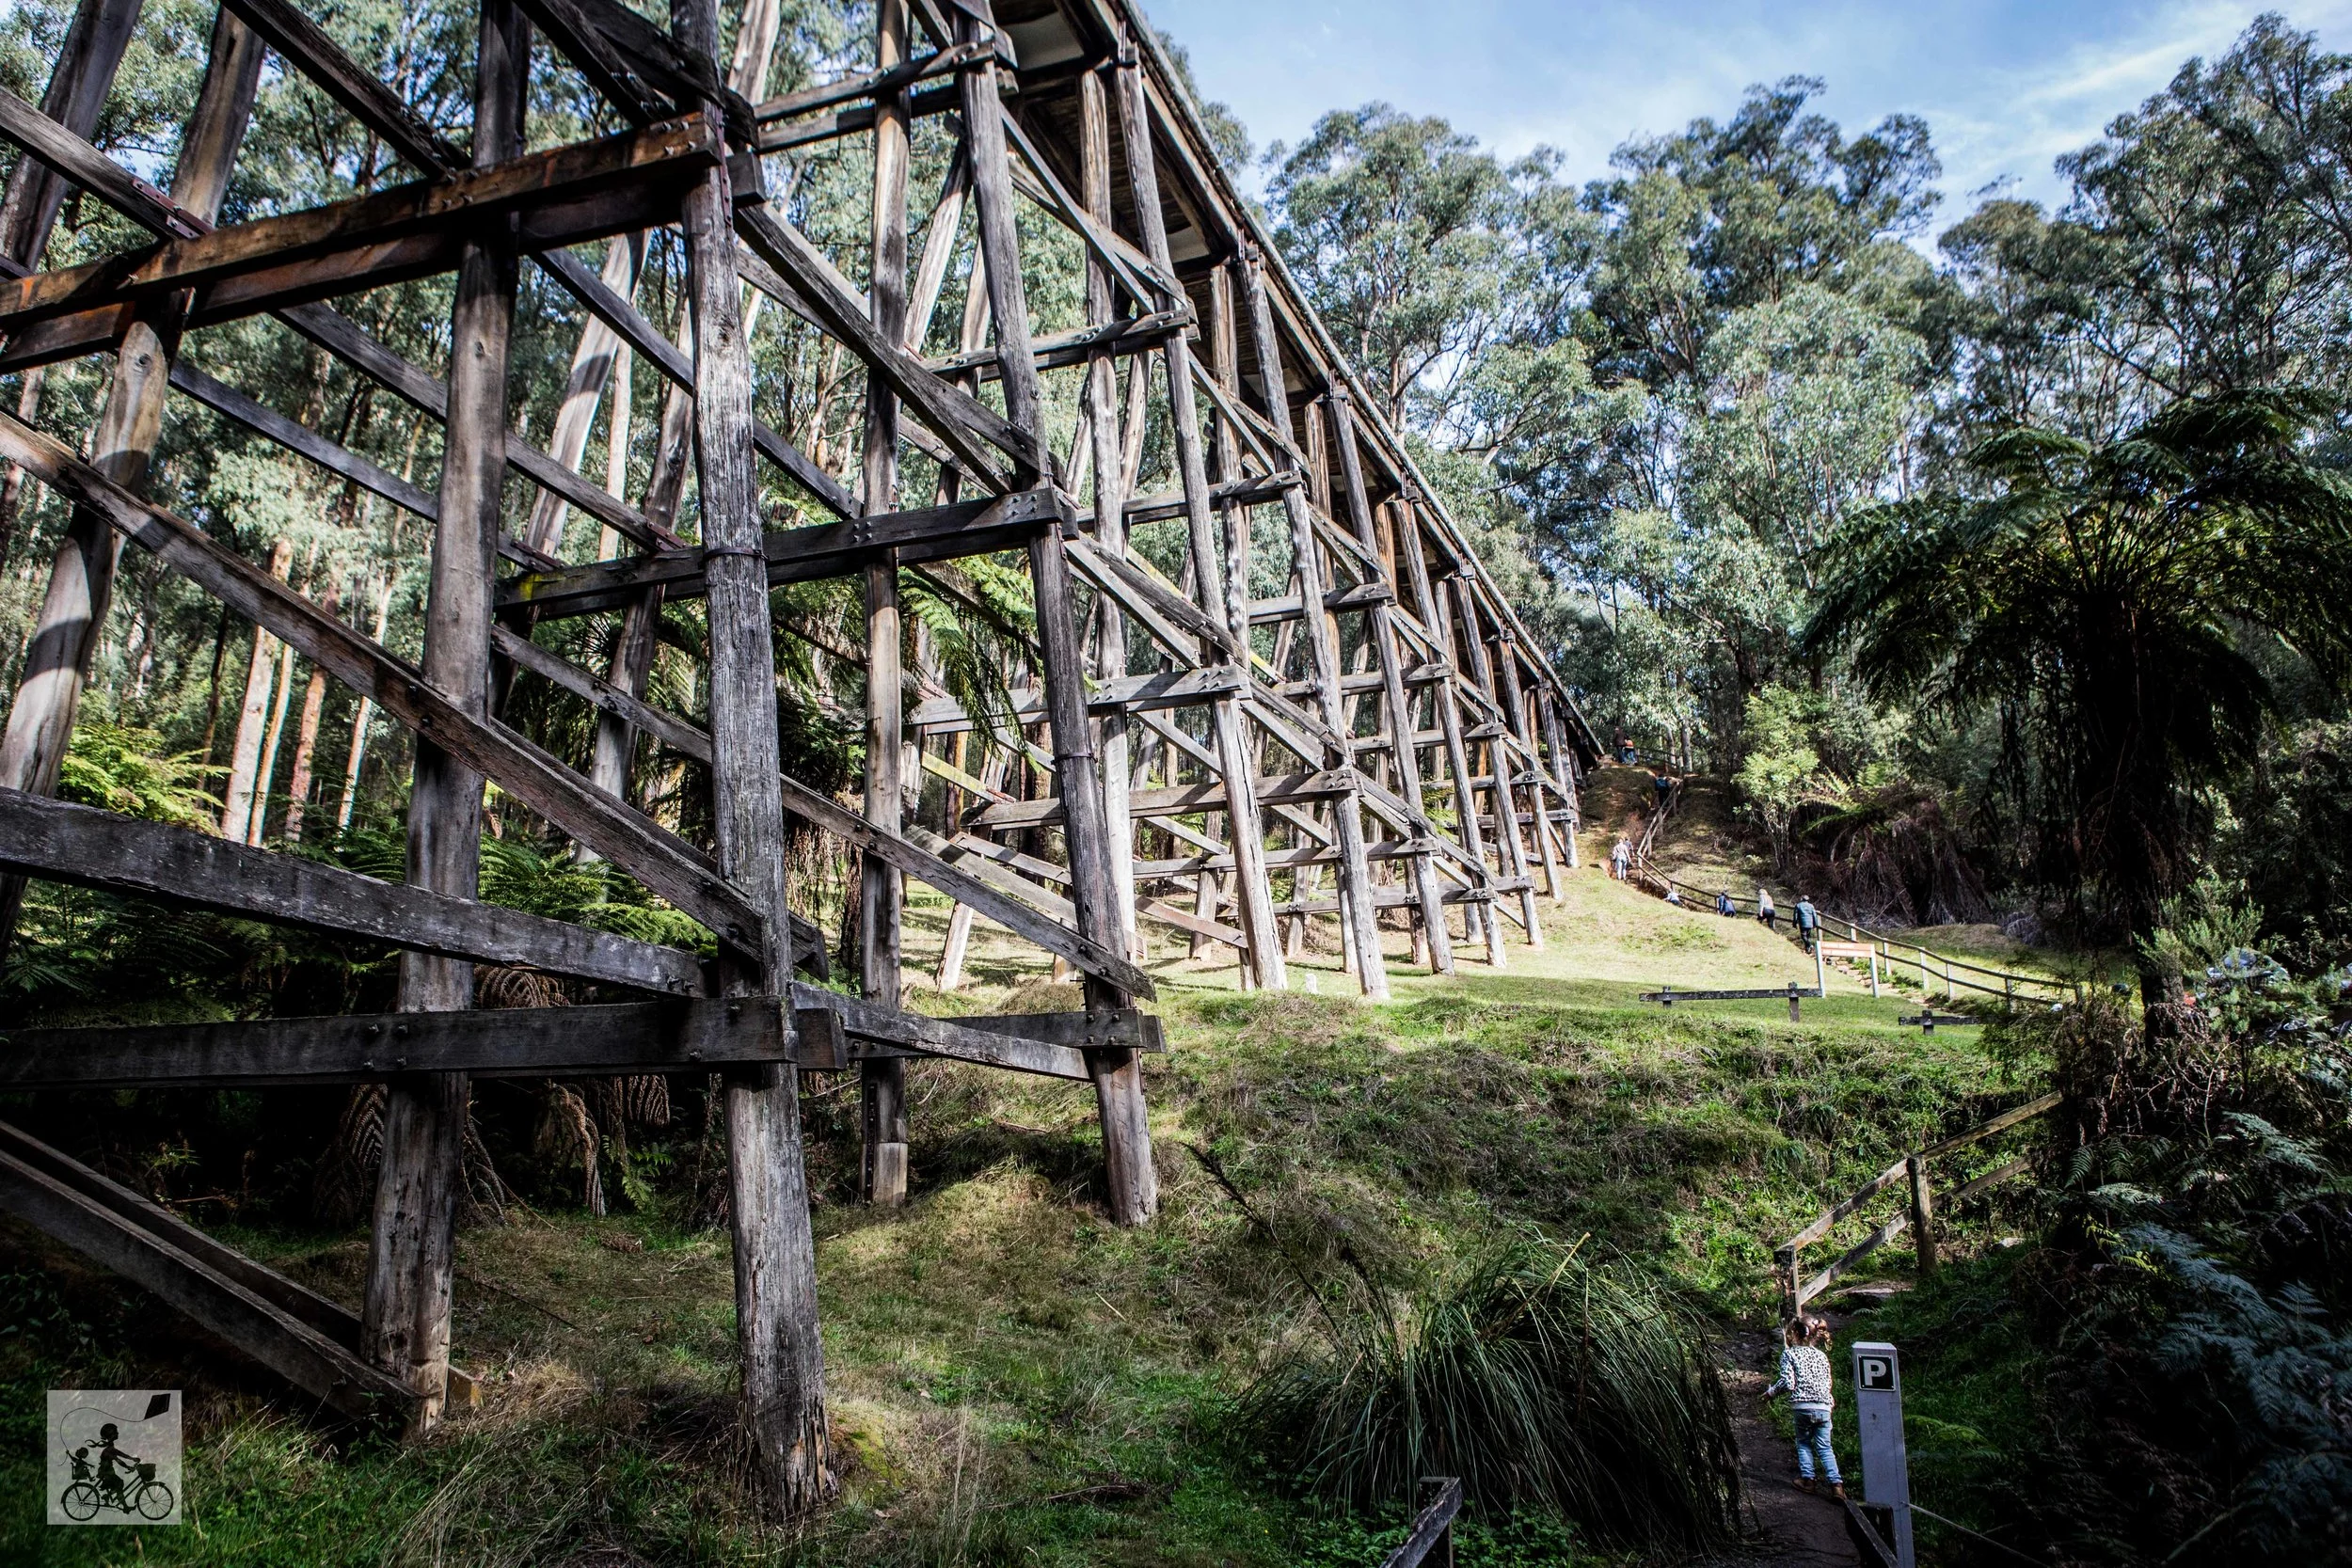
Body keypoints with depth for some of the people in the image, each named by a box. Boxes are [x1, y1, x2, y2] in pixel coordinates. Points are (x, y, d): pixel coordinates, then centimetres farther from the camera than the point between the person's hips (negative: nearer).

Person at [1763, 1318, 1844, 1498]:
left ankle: (1807, 1479, 10)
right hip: (1823, 1407, 3)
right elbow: (1828, 1384, 13)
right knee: (1824, 1446, 9)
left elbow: (1788, 1383, -12)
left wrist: (1771, 1392, 5)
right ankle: (1836, 1483, -4)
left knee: (1803, 1442, 17)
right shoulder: (1821, 1355, 9)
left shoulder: (1789, 1353, -3)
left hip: (1801, 1406, -3)